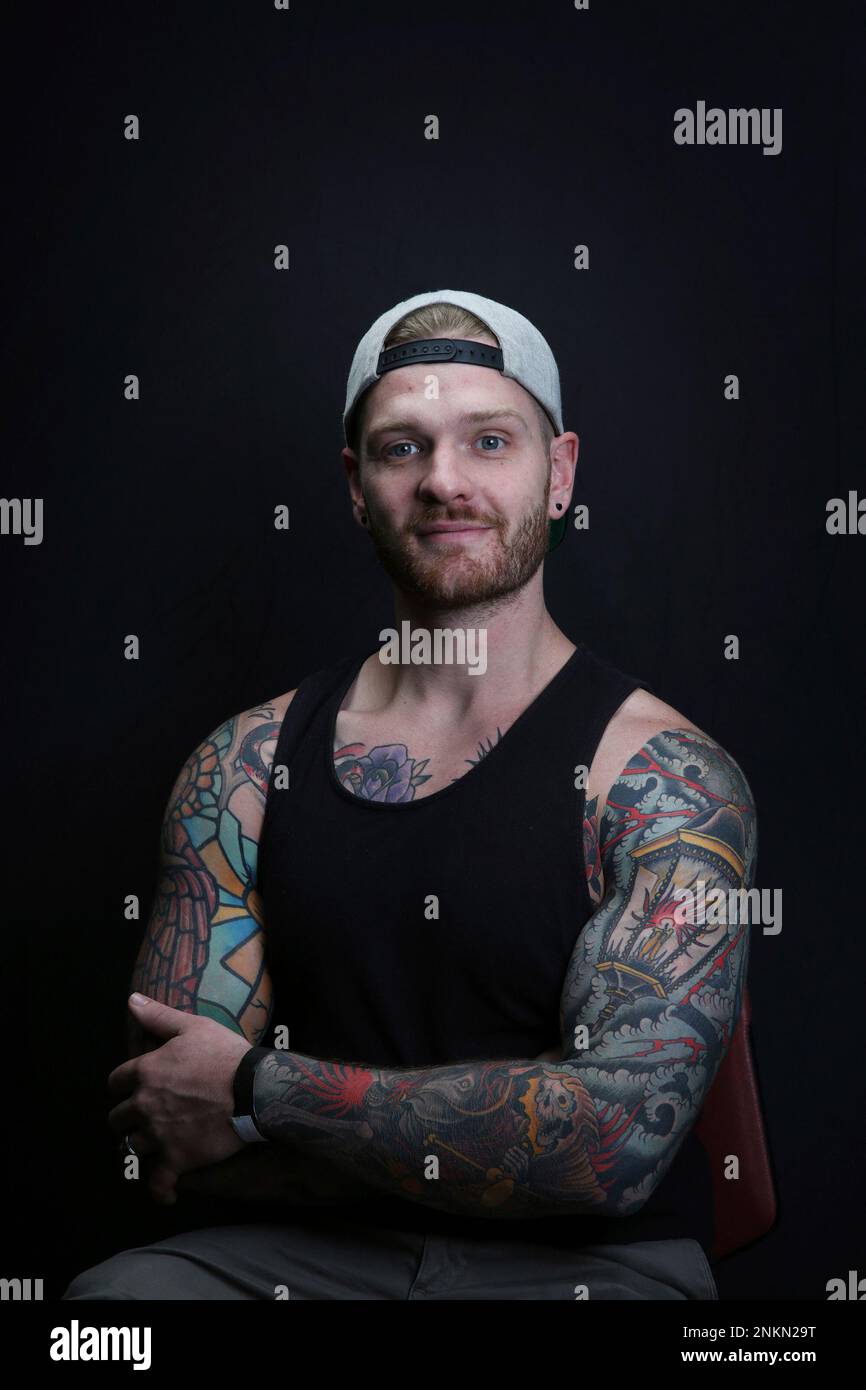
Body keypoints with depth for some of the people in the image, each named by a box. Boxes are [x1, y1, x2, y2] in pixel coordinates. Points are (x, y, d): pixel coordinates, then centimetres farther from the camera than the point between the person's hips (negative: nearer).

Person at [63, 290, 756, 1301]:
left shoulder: (664, 775, -5)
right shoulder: (246, 764, 5)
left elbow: (623, 1131, -16)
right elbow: (161, 1138, 1)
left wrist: (258, 1093, -11)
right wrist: (515, 1149, -9)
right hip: (315, 1254, 2)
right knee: (122, 1288, -29)